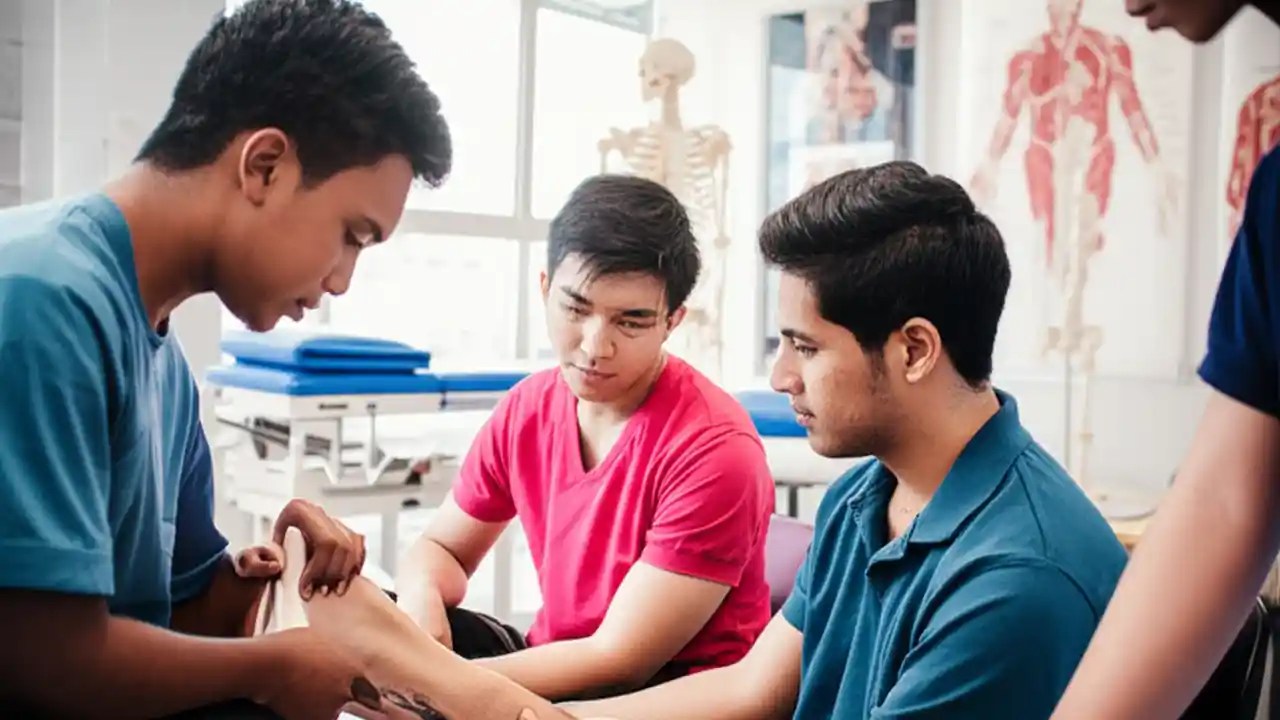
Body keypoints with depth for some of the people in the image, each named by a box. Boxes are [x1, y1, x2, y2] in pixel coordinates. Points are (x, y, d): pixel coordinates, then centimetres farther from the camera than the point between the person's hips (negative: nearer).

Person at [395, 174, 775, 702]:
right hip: (558, 664, 7)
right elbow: (442, 548, 9)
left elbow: (621, 661, -22)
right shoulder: (527, 409, -3)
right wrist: (421, 603, -16)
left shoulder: (712, 448, -23)